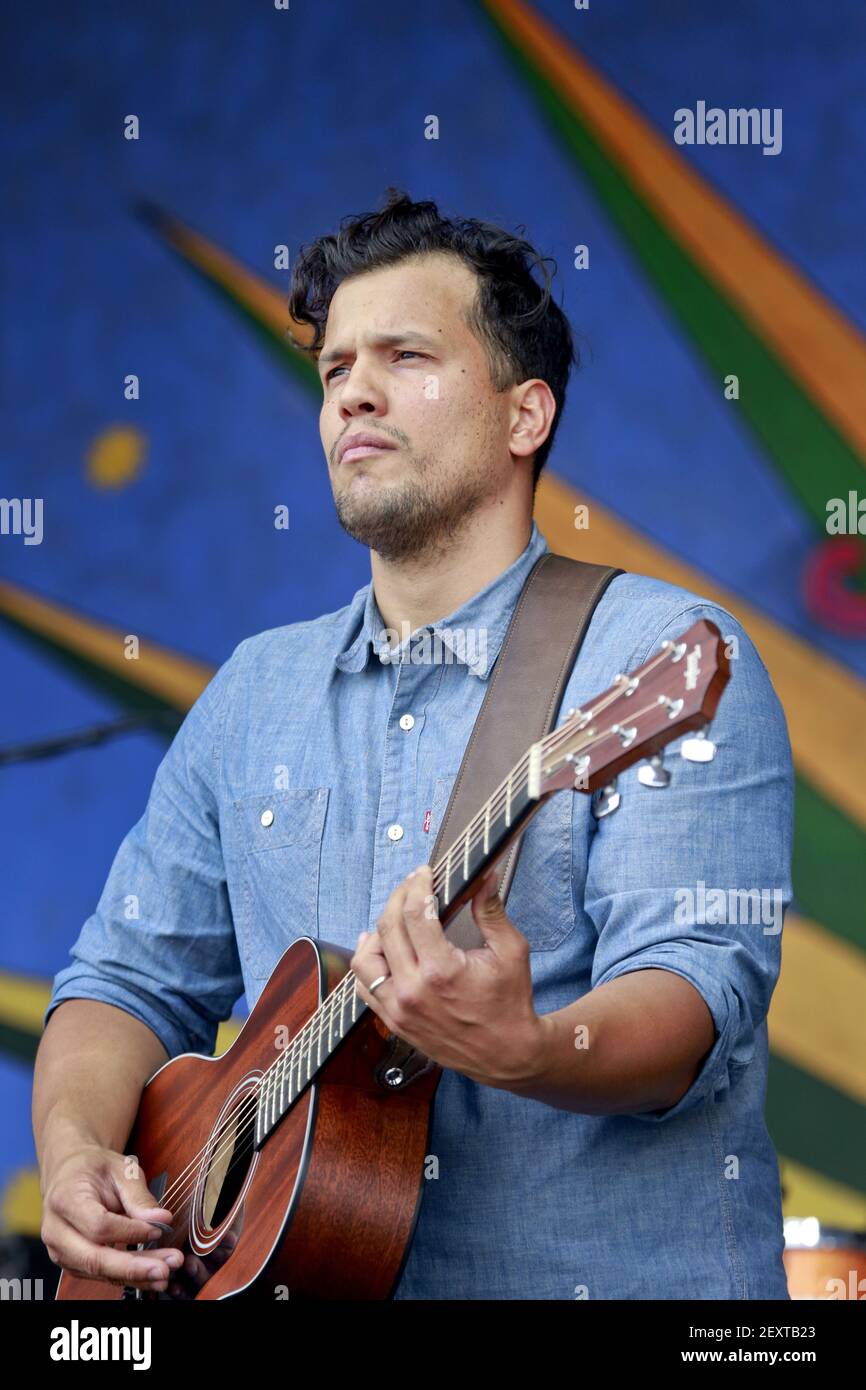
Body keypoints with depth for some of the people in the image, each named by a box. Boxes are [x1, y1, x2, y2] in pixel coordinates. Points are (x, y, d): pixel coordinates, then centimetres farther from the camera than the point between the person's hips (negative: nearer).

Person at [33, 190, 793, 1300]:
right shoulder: (255, 693, 17)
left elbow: (699, 989, -11)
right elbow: (134, 977, 18)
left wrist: (521, 1051, -29)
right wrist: (74, 1150, -1)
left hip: (610, 1267, -3)